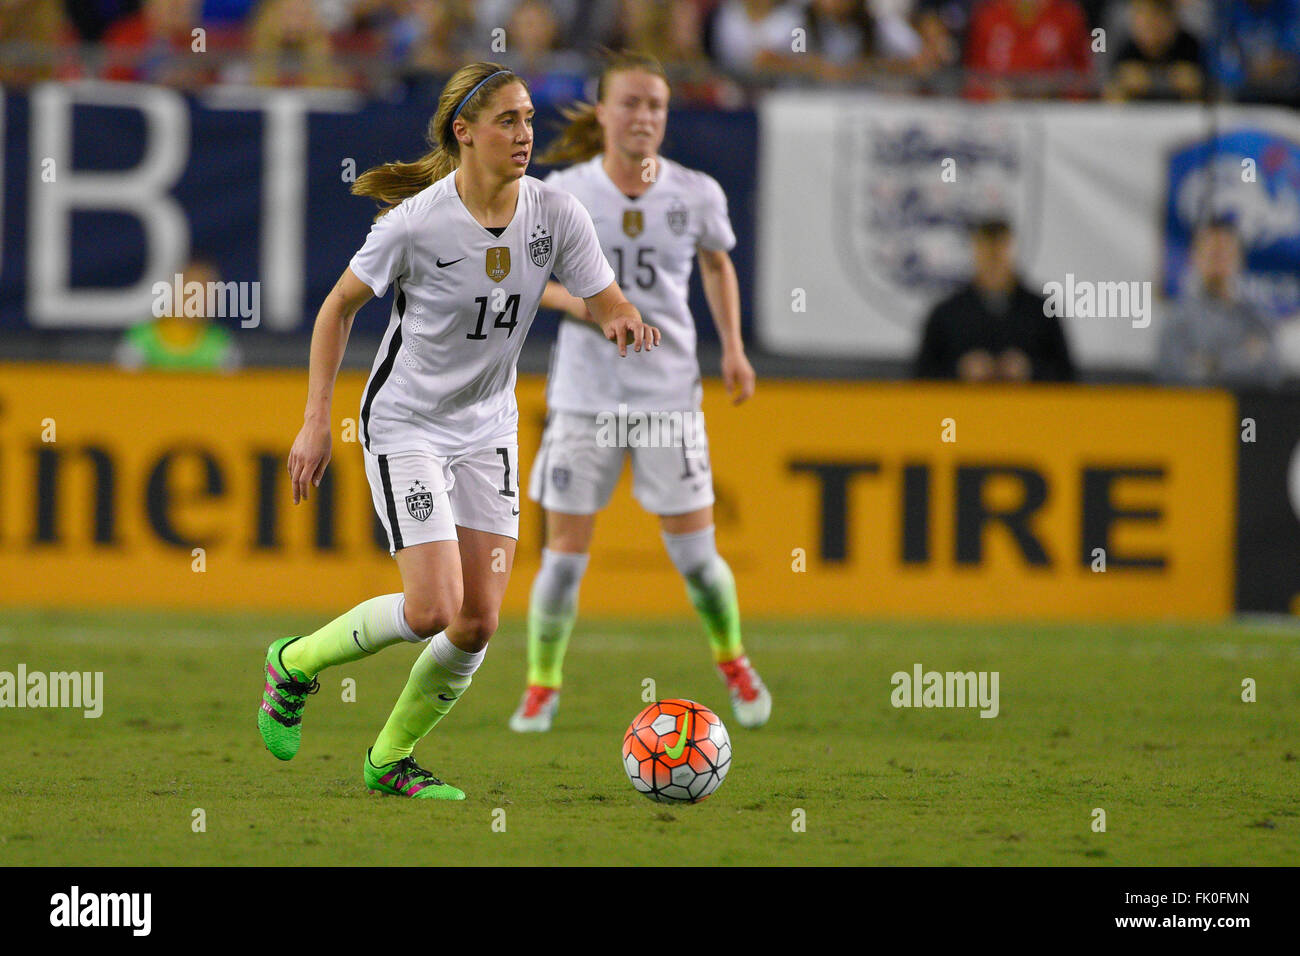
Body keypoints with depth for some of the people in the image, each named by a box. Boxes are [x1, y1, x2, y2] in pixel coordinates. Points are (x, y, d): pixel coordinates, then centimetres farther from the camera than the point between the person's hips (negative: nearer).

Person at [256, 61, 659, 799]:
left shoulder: (554, 213, -9)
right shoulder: (418, 222, -19)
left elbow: (610, 306, -3)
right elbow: (339, 309, -6)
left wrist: (624, 324, -29)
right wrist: (317, 422, -9)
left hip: (488, 430, 5)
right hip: (407, 427, -5)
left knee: (480, 623, 0)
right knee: (432, 610, -17)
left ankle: (391, 759, 19)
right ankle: (296, 664, 9)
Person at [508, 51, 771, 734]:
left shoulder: (696, 194, -1)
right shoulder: (563, 193, -5)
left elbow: (717, 264, 18)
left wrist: (733, 347, 7)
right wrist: (580, 302, -14)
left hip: (670, 396, 1)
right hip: (584, 393, -1)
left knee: (695, 553, 0)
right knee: (564, 552, -3)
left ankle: (733, 663, 26)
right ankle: (541, 685, 16)